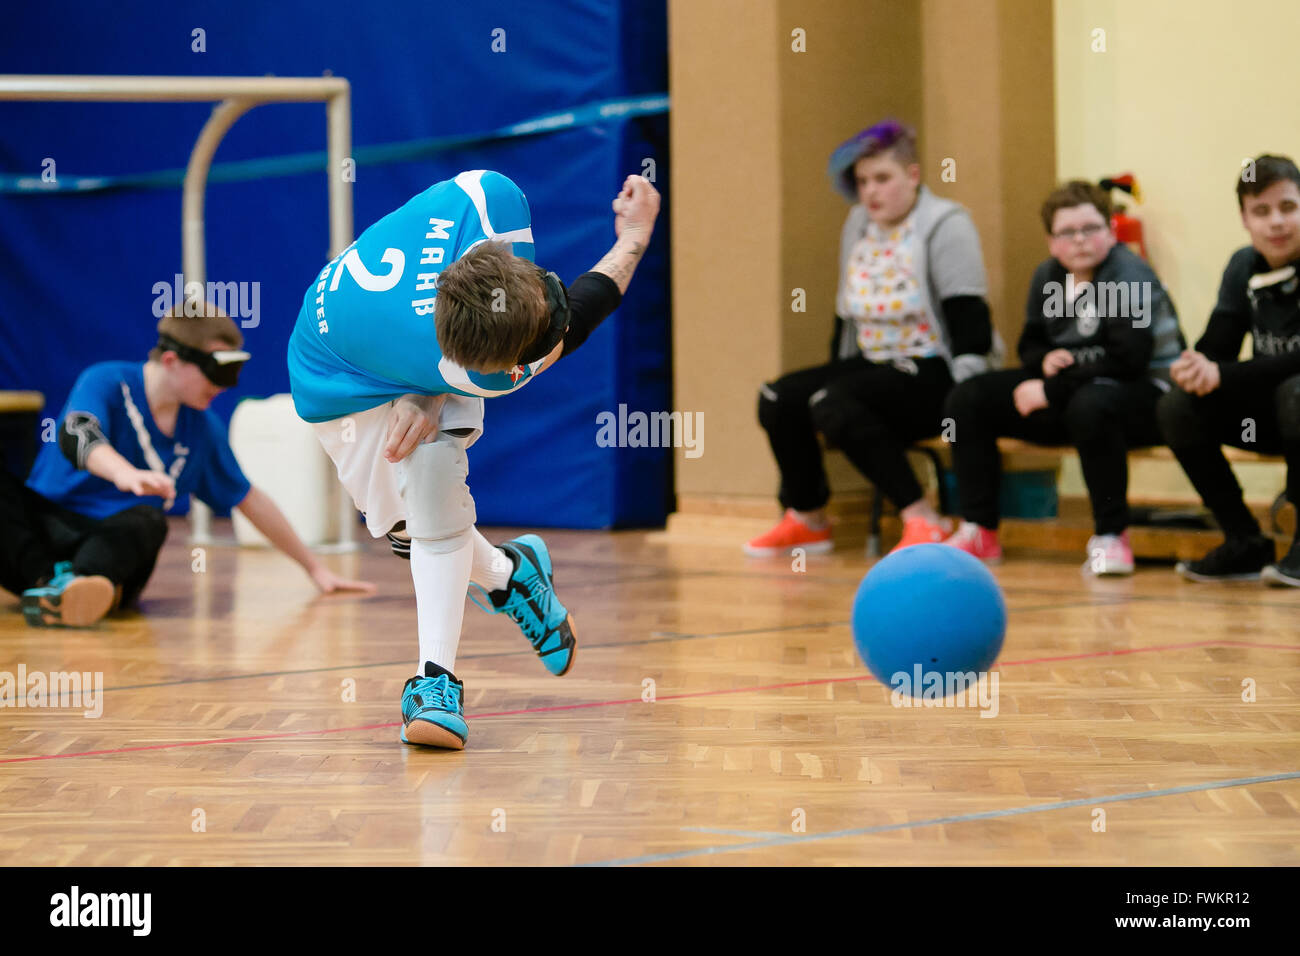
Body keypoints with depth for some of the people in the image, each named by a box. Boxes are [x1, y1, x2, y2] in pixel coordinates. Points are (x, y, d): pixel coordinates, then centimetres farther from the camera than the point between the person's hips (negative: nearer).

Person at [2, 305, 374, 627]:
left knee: (146, 521, -33)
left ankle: (74, 589, -60)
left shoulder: (202, 428, 12)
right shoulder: (105, 382, -5)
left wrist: (315, 568, 28)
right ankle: (51, 578, -46)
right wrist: (124, 473, -50)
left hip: (116, 542, 3)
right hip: (38, 528, -2)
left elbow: (249, 499, 25)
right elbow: (76, 436, -27)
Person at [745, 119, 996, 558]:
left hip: (930, 368, -8)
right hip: (872, 363, 8)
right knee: (778, 398, -9)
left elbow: (968, 315, -15)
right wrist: (835, 372, 17)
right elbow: (847, 315, 23)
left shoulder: (945, 225, -8)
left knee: (832, 403, -31)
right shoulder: (858, 226, 15)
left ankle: (921, 519, -31)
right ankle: (807, 519, 4)